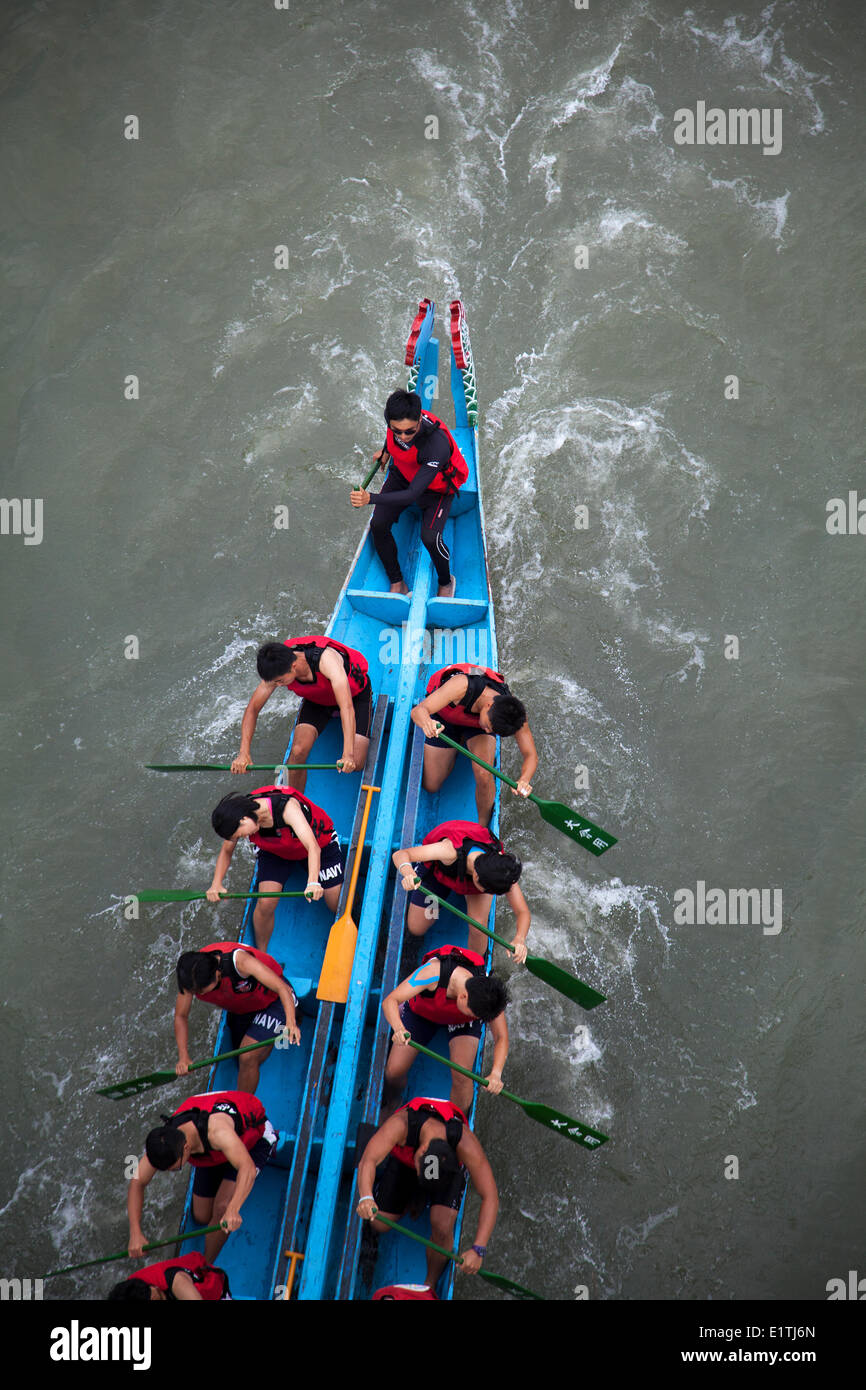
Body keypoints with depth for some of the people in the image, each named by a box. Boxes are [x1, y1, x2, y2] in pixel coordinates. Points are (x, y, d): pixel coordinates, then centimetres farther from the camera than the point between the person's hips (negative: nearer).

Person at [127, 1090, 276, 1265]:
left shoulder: (216, 1130, -46)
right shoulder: (162, 1142, -27)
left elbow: (247, 1168, -55)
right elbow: (137, 1183, -16)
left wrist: (233, 1210, -69)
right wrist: (135, 1232, -27)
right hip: (215, 1152, 6)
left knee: (222, 1207, -22)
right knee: (202, 1218, 6)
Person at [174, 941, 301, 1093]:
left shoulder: (239, 960, -40)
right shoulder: (191, 975, -25)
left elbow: (282, 988, -39)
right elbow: (181, 1016, -13)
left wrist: (291, 1023, -55)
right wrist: (183, 1057, -24)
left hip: (272, 1000, -6)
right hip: (240, 1010, 6)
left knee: (248, 1058, -21)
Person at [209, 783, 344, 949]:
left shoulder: (287, 807, -42)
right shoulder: (237, 819, -25)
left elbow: (313, 847, -50)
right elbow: (226, 851, -7)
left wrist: (313, 882, -65)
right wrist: (216, 884, -22)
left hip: (320, 842, -3)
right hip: (275, 852, 3)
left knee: (338, 906, -6)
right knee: (265, 904, -16)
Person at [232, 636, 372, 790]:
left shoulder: (326, 659, -42)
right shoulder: (277, 670, -26)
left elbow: (347, 706, -50)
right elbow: (252, 709, -17)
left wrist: (348, 754, -59)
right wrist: (244, 752, -29)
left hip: (354, 695, -3)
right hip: (317, 699, 3)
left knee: (355, 763, -21)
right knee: (298, 752, -22)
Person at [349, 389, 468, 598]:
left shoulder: (438, 445, -43)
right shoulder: (395, 419, -26)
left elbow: (413, 494, -43)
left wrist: (370, 498, -54)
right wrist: (386, 451, 18)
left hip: (435, 487, -5)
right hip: (402, 475, 5)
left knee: (430, 537, -22)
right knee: (378, 525, -9)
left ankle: (446, 583, 10)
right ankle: (396, 584, 11)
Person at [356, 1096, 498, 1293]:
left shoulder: (465, 1143, -41)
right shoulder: (401, 1123, -44)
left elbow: (490, 1198, -38)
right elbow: (367, 1161, -52)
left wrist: (477, 1249, -47)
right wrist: (366, 1197, -72)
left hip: (452, 1167, -1)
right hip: (404, 1160, 2)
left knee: (442, 1228, -23)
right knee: (380, 1225, -3)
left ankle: (430, 1284, 5)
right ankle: (415, 1197, 29)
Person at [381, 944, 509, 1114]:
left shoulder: (487, 993, -35)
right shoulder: (434, 972, -44)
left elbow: (501, 1037, -24)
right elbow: (390, 1001, -42)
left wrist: (495, 1074, -40)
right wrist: (399, 1029, -62)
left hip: (461, 1024, 0)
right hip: (421, 1012, 0)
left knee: (461, 1076, -22)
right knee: (394, 1071, -8)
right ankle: (390, 1108, 27)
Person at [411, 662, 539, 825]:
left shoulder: (512, 710, -33)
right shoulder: (462, 685, -44)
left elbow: (531, 755, -24)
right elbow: (418, 711, -47)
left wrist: (524, 780, -46)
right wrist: (426, 723, -72)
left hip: (474, 726, 0)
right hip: (444, 718, 0)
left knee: (484, 774, -29)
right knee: (430, 786, 4)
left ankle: (483, 828, -3)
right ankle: (458, 745, 30)